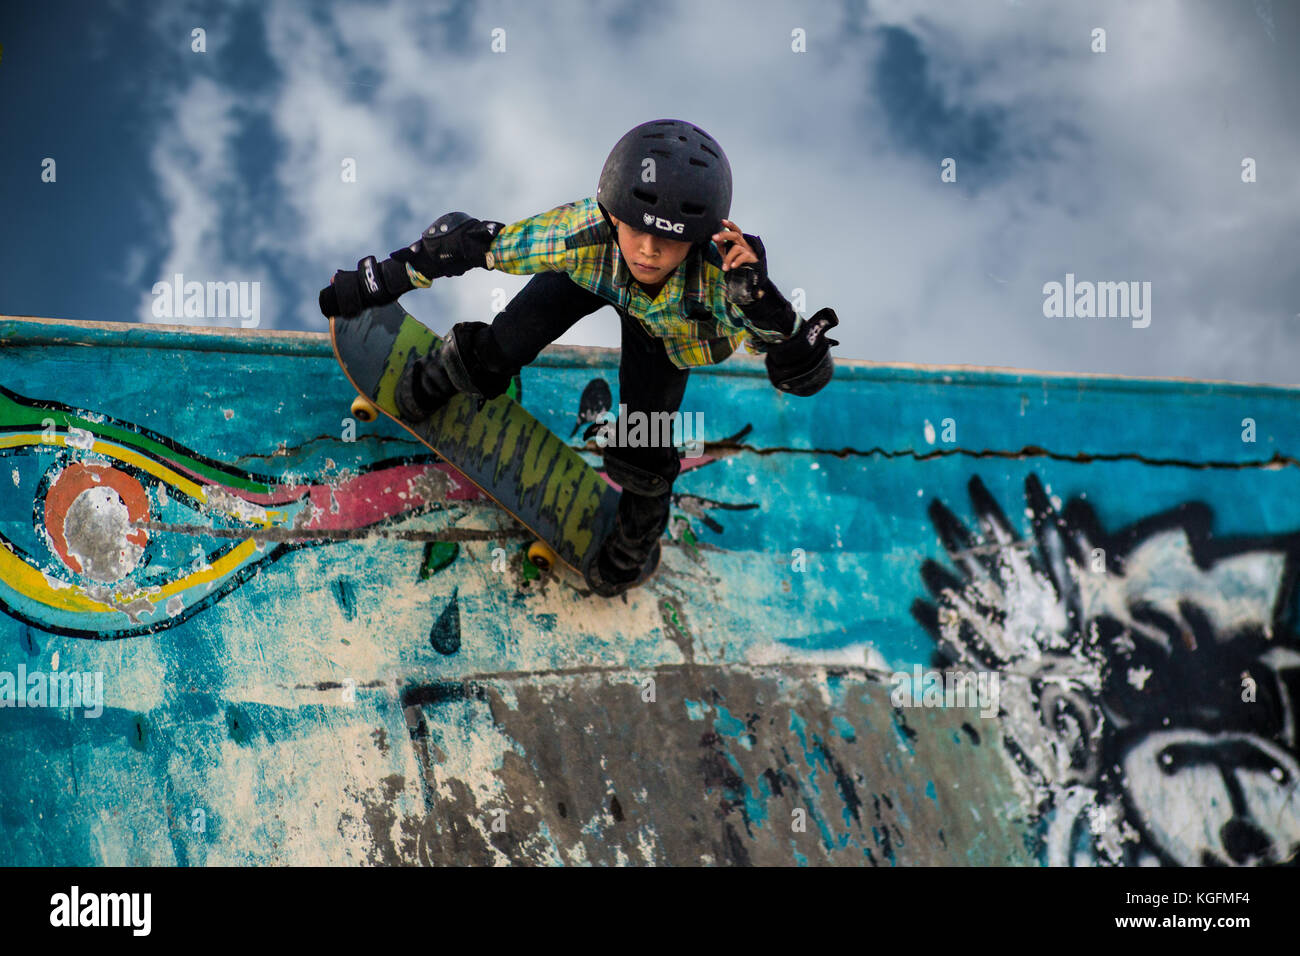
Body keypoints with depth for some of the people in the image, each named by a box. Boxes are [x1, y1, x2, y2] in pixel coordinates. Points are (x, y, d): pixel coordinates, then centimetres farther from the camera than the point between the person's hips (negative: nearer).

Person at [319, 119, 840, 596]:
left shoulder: (721, 272, -48)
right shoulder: (583, 234, -46)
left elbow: (806, 375, -46)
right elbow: (466, 238, -32)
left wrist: (759, 299, -64)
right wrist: (377, 281, -24)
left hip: (667, 324, -1)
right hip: (591, 275, 1)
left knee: (642, 444, -3)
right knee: (496, 353, -2)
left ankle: (638, 536, 33)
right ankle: (429, 385, 37)